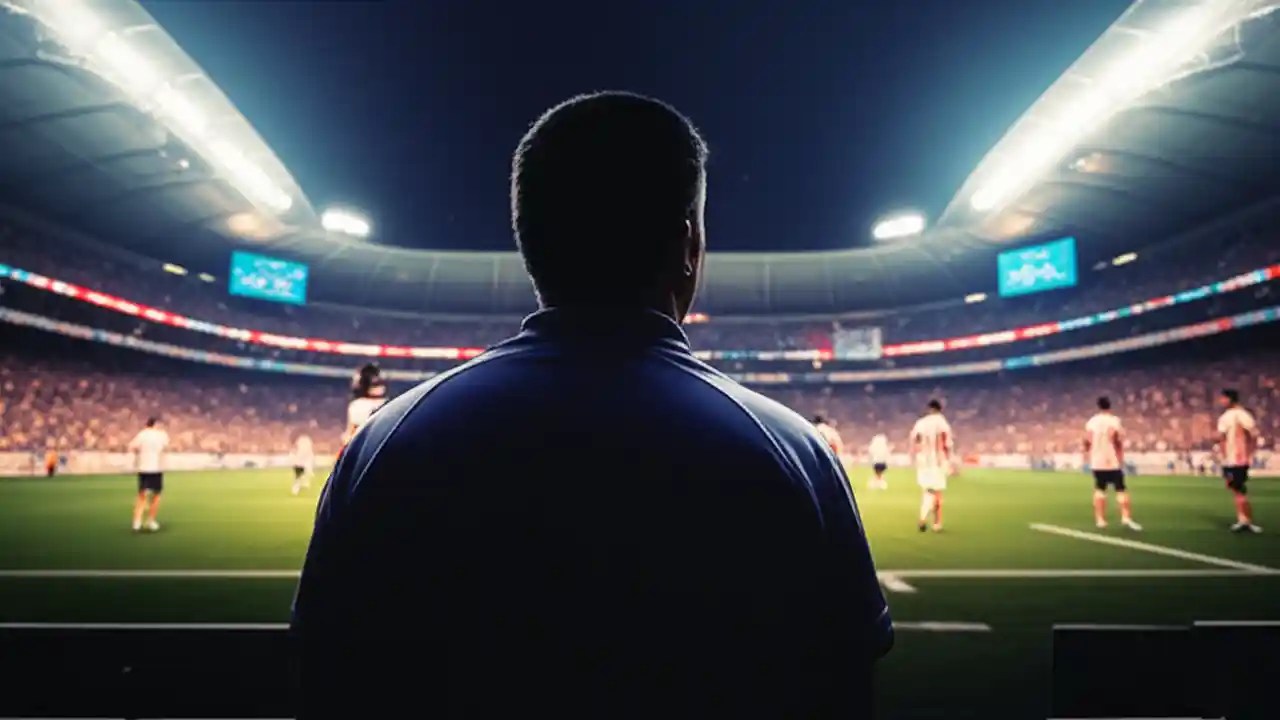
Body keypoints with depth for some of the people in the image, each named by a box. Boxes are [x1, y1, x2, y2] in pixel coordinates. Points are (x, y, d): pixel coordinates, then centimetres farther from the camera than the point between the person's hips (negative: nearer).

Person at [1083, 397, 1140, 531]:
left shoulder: (1091, 422, 2)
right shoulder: (1114, 421, -7)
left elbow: (1087, 442, 6)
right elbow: (1119, 442, -7)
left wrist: (1087, 457, 20)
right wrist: (1121, 459, 4)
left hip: (1097, 462, 3)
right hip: (1112, 462, -3)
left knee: (1099, 490, 11)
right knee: (1121, 490, 1)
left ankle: (1100, 519, 10)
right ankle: (1126, 517, -8)